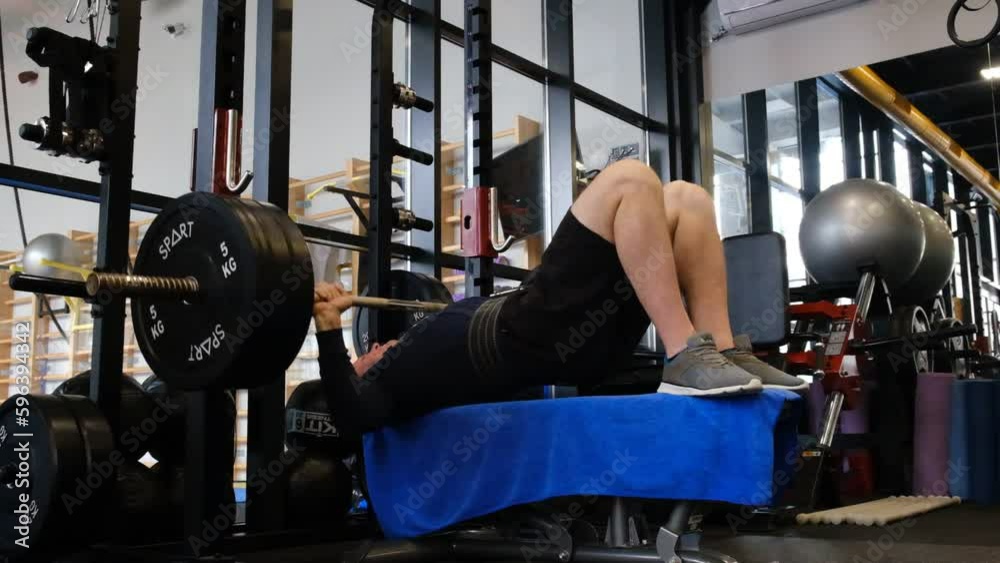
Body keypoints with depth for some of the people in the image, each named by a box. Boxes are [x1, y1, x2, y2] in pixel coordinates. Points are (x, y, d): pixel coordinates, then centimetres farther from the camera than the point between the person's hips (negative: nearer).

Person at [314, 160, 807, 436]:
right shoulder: (381, 383, 15)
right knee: (630, 179, -20)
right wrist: (328, 327, -9)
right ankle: (686, 358, -28)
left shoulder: (417, 349, 36)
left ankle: (723, 352, -11)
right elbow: (351, 416, -7)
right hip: (527, 335, -8)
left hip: (580, 336, 8)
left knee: (686, 199, 0)